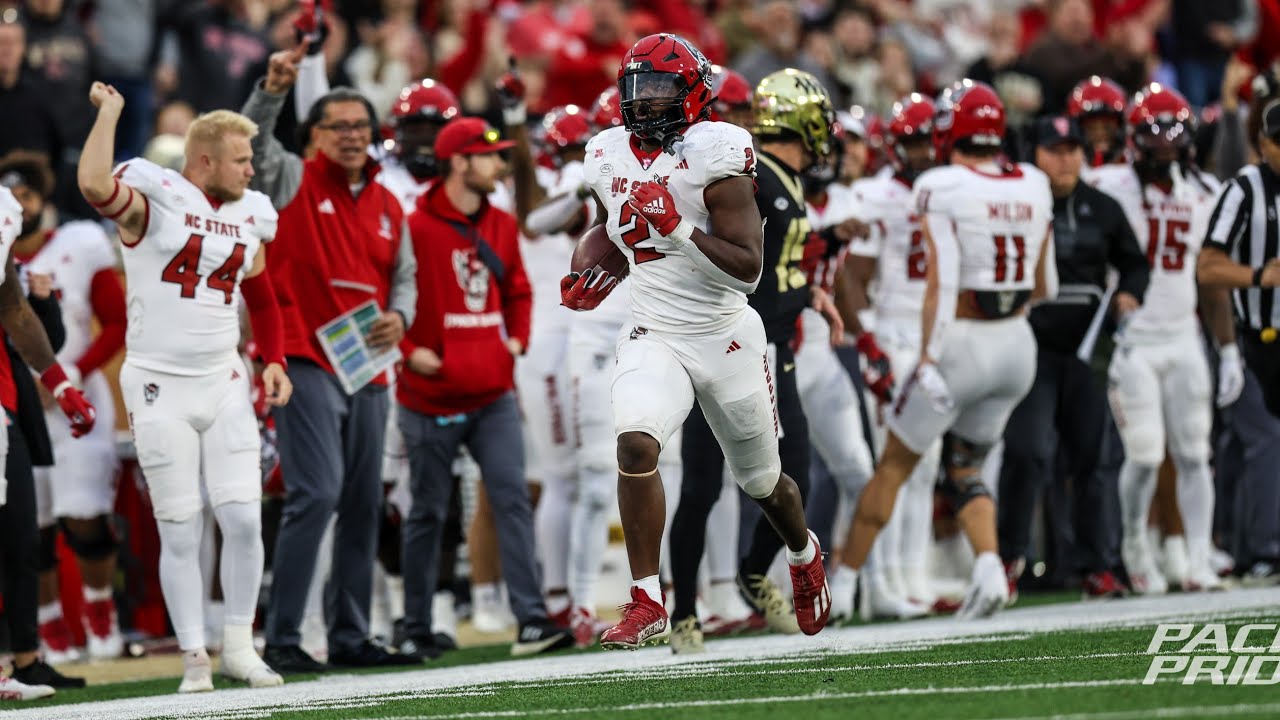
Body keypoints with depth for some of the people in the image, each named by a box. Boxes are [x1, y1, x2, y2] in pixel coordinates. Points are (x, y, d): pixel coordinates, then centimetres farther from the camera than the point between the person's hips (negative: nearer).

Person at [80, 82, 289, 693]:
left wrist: (274, 360, 10)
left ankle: (239, 645, 10)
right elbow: (95, 186, -31)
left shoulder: (249, 218, 9)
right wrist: (110, 111, -24)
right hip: (160, 388, -5)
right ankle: (194, 658, 7)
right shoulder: (152, 200, -10)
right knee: (181, 532, -1)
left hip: (223, 383, 5)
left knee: (243, 520, -3)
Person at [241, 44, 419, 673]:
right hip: (304, 361, -7)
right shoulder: (292, 181, -1)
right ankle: (281, 639, -13)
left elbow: (403, 276, 19)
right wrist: (273, 90, -35)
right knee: (317, 493, -17)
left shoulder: (387, 206, 15)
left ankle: (350, 638, 19)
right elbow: (253, 142, -18)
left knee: (364, 505, 10)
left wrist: (399, 317, -2)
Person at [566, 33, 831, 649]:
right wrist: (589, 285, 3)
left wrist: (680, 229, -30)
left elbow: (749, 268, -20)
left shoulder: (713, 158, -16)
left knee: (762, 480, 16)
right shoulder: (609, 158, 1)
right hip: (653, 338, 3)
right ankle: (647, 605, -22)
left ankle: (804, 554, 50)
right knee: (636, 442, -26)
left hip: (725, 338, -3)